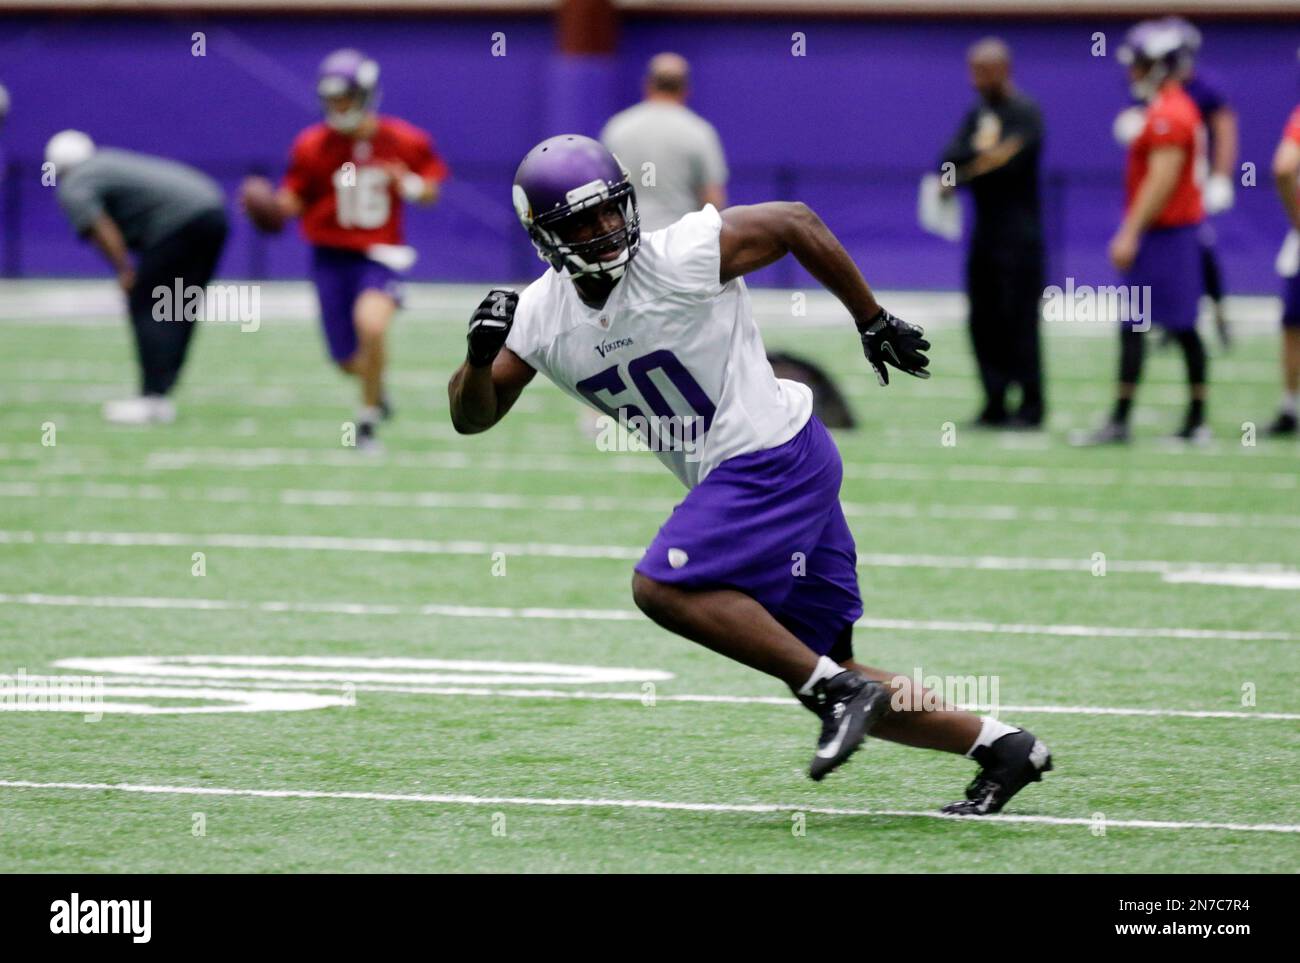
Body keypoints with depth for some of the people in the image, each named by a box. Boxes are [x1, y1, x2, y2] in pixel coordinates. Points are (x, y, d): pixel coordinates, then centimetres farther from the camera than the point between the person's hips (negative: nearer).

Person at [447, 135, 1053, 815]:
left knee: (663, 586, -21)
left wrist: (874, 323, 2)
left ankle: (835, 689, -15)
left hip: (774, 457, -8)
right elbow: (471, 416, 6)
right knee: (824, 669, 7)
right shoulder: (543, 314, 1)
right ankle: (998, 745, 14)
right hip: (732, 478, 8)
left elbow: (797, 224, -5)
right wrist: (481, 354, -16)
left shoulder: (679, 259, -16)